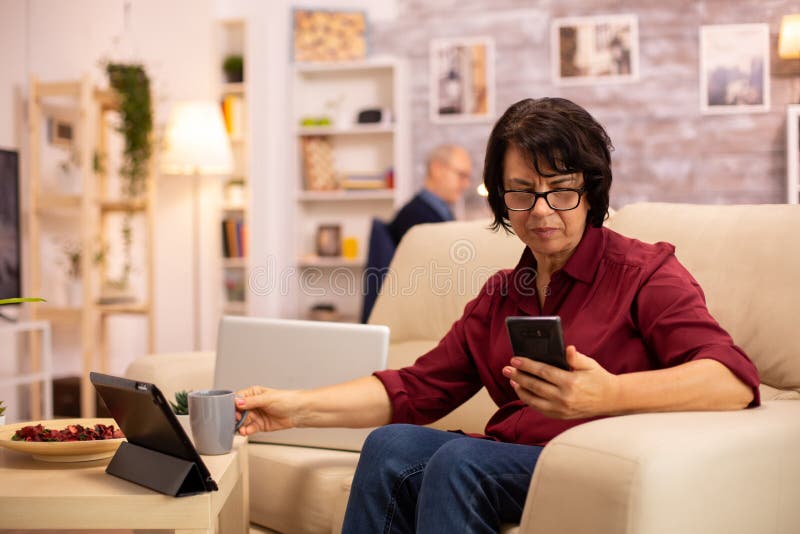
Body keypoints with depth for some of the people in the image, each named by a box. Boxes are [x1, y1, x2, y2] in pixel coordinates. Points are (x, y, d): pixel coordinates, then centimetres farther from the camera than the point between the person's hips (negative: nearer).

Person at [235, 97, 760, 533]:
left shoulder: (643, 272, -3)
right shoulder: (500, 296, 18)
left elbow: (734, 381, -19)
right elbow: (414, 390, 13)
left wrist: (609, 395, -36)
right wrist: (299, 406, 0)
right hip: (511, 462, 6)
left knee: (460, 460, -26)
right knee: (391, 445, -16)